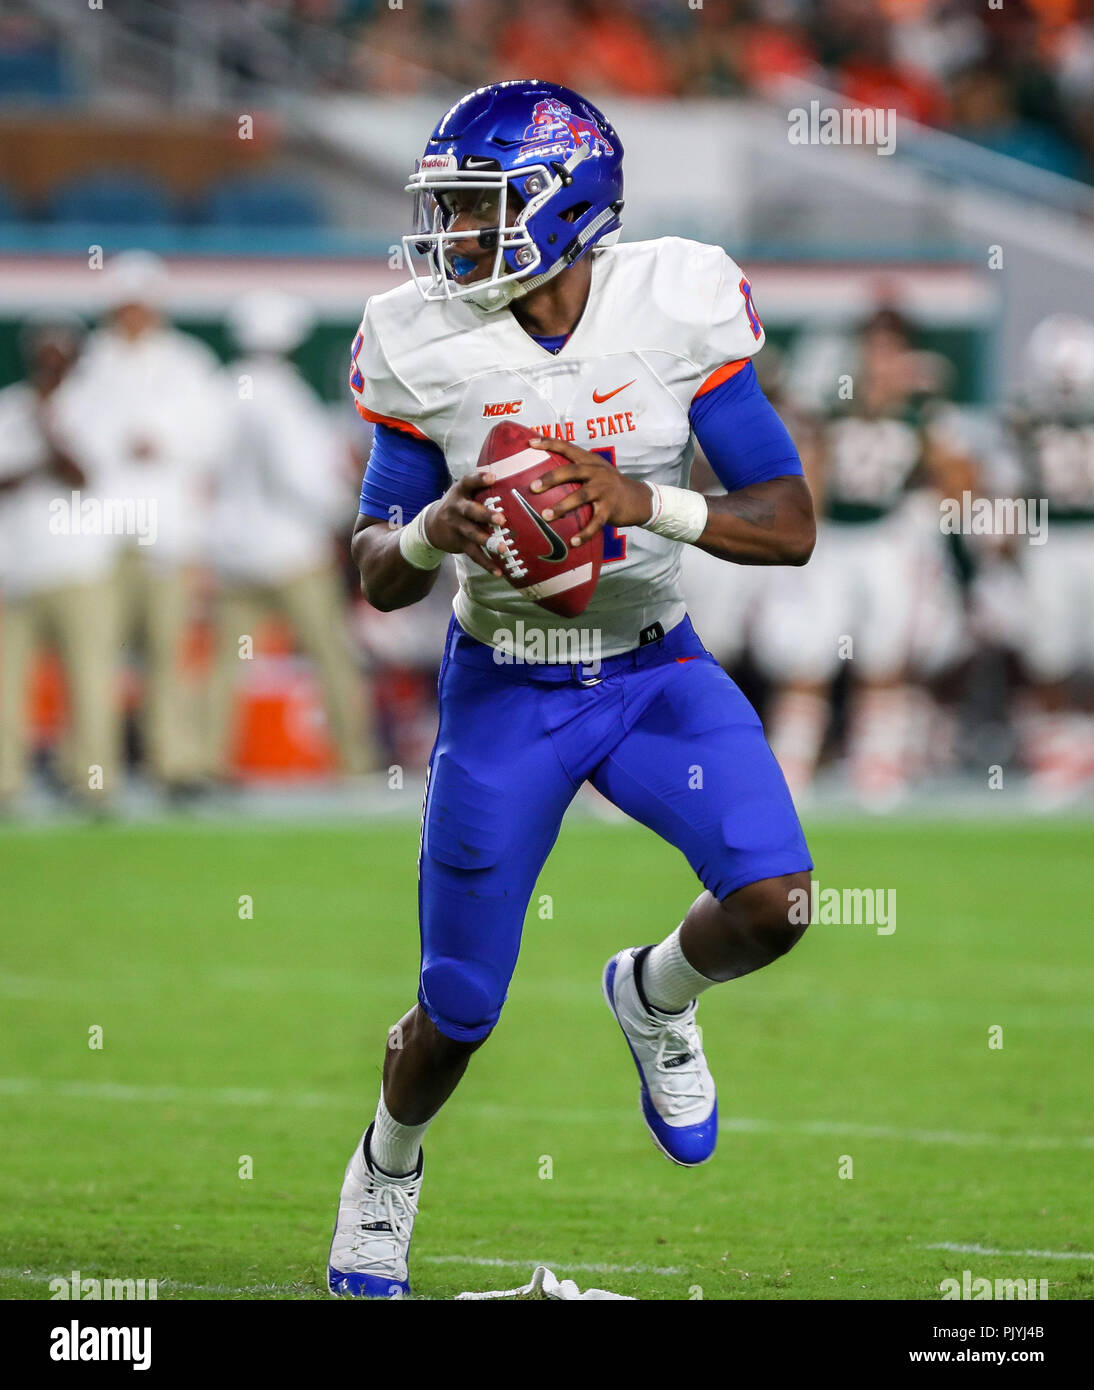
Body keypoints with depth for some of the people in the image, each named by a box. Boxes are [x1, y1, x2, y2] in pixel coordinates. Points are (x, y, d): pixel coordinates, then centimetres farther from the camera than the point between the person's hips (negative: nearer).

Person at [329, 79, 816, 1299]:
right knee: (459, 1010, 5)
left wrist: (640, 501, -30)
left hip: (655, 670, 0)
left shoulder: (678, 308, -15)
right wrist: (433, 531, -29)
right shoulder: (425, 347, -14)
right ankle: (387, 1171, 39)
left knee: (772, 902, -23)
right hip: (504, 693, 0)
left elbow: (791, 527, -14)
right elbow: (378, 577, -5)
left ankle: (654, 995, 13)